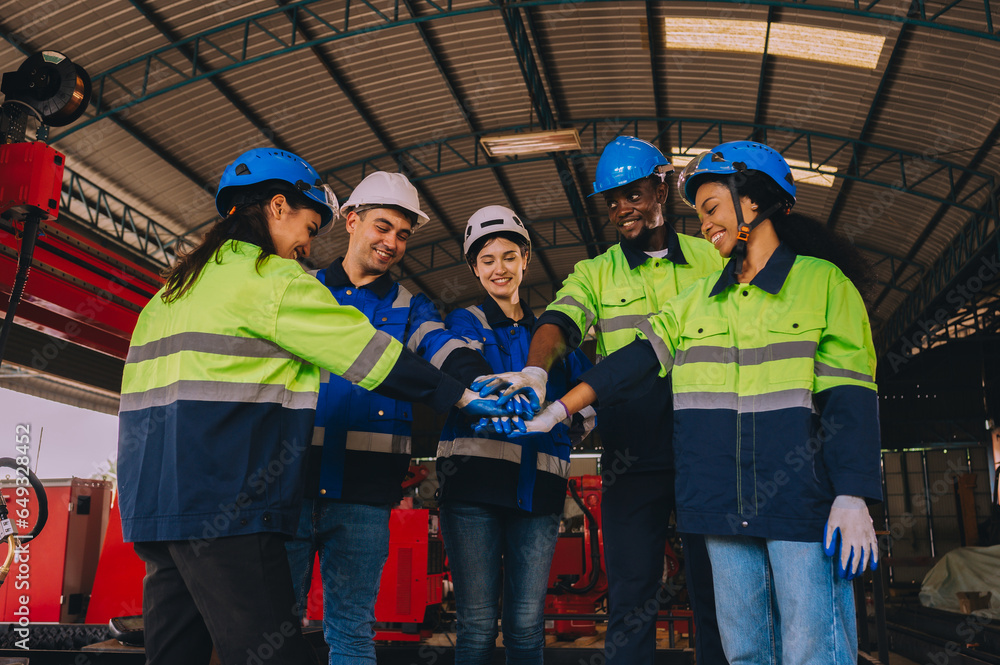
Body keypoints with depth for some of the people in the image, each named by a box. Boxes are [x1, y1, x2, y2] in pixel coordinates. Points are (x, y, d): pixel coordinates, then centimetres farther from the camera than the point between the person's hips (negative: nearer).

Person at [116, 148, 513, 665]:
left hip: (152, 502, 9)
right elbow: (367, 351, -6)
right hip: (221, 506, -9)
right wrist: (462, 397, 2)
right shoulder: (272, 280, -5)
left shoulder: (179, 285, 21)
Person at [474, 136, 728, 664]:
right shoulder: (595, 274, 10)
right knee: (630, 593, 7)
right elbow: (558, 322, -9)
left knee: (716, 592, 8)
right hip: (632, 455, 0)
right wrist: (536, 368, -32)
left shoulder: (712, 259, 10)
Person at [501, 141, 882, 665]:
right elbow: (635, 360, 11)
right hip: (725, 504, 5)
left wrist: (853, 497, -12)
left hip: (803, 501, -4)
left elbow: (848, 396, -3)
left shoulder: (822, 282, 3)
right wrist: (556, 411, 4)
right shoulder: (699, 300, 17)